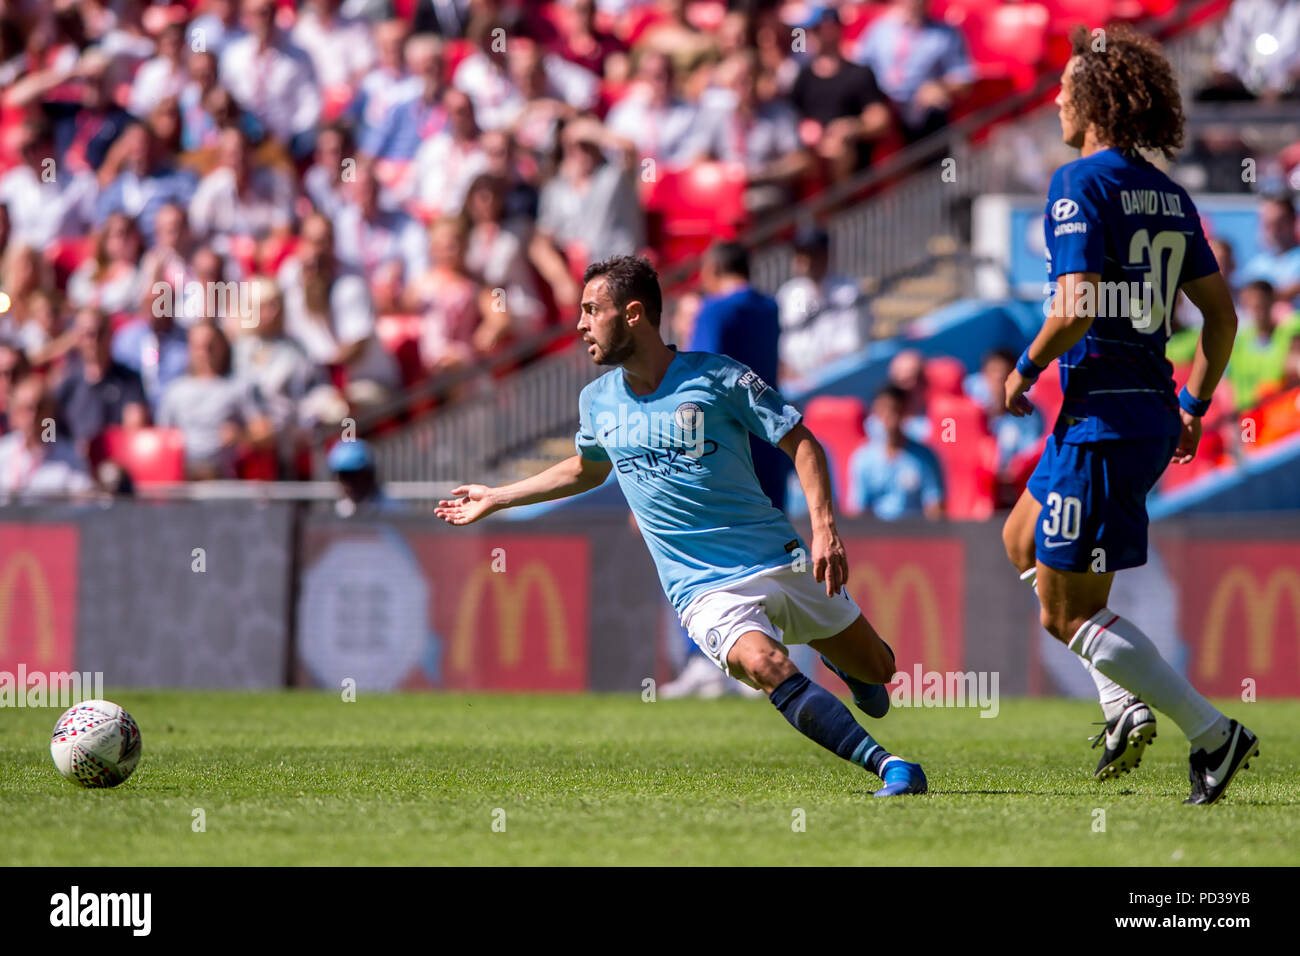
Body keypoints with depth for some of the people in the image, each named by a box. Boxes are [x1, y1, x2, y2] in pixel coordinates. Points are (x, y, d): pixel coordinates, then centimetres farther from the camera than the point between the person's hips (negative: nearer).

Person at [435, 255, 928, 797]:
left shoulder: (716, 377, -10)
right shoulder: (597, 402, 4)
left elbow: (800, 442, -6)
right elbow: (587, 469, 27)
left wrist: (824, 528, -19)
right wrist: (496, 499, 31)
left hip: (781, 564, -1)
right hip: (705, 591, 1)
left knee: (877, 670, 8)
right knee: (766, 666, -30)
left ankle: (836, 657, 45)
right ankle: (888, 768, -31)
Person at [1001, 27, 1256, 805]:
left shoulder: (1081, 185, -13)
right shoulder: (1168, 194, 11)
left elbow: (1075, 310, -23)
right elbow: (1222, 312, 13)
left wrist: (1024, 371, -6)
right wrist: (1194, 405, 21)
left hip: (1103, 420, -9)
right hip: (1153, 414, 9)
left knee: (1066, 609, -2)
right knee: (1024, 542, 25)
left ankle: (1213, 732, -6)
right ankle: (1127, 706, 15)